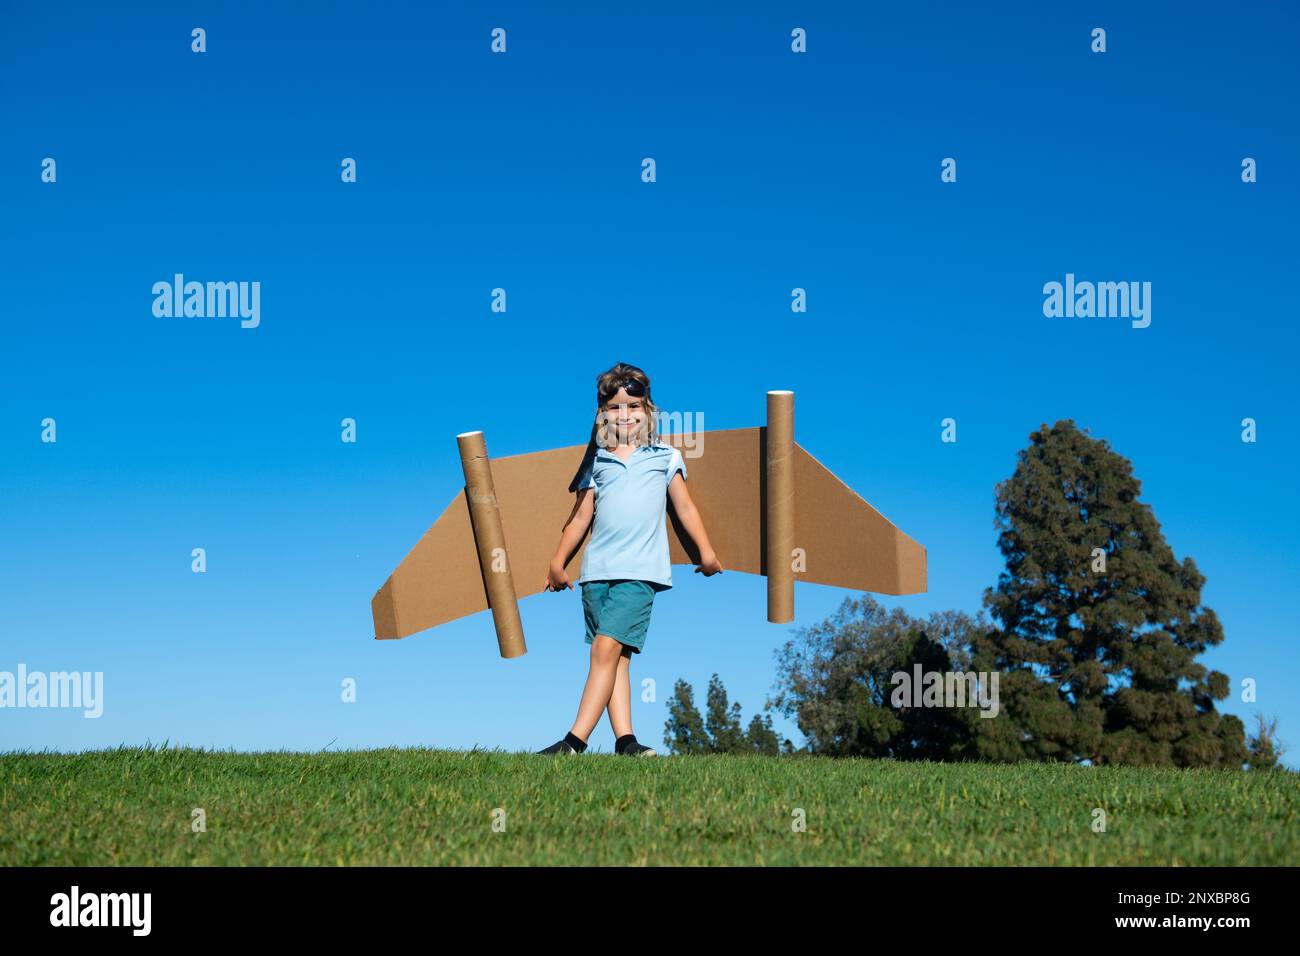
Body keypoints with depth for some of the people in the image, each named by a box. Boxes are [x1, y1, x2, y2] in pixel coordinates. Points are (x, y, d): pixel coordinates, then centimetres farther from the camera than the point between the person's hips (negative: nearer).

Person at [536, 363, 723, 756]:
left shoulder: (664, 457, 12)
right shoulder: (598, 463, 16)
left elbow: (685, 507, 13)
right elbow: (580, 517, 16)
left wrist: (706, 550, 3)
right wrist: (558, 561, 9)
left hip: (639, 570, -3)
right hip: (598, 569, 3)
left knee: (607, 649, -15)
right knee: (615, 657, -1)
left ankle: (575, 740, -20)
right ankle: (624, 740, -4)